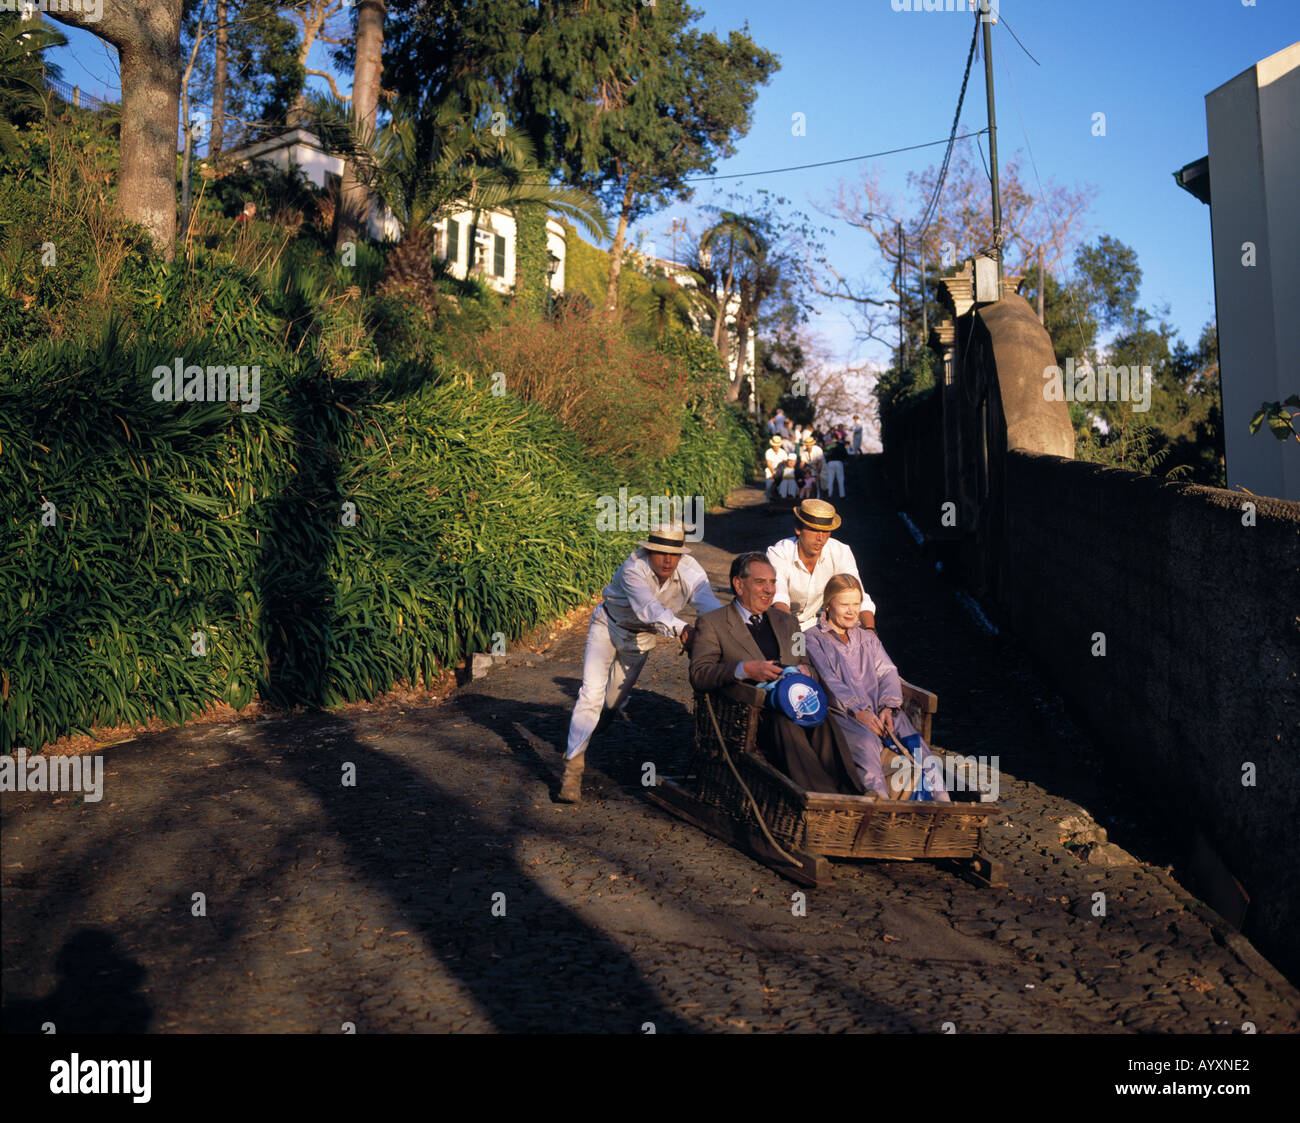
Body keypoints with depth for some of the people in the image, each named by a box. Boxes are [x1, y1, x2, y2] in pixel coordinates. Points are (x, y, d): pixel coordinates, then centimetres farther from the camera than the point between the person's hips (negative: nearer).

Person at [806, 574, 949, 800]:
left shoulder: (868, 639, 28)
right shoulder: (814, 639, 11)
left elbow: (888, 673, 14)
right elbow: (829, 680, -4)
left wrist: (887, 707, -8)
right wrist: (859, 711, -18)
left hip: (878, 711, 5)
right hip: (842, 713, -4)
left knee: (916, 743, -23)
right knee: (865, 742, -37)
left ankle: (942, 804, -36)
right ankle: (881, 798, -54)